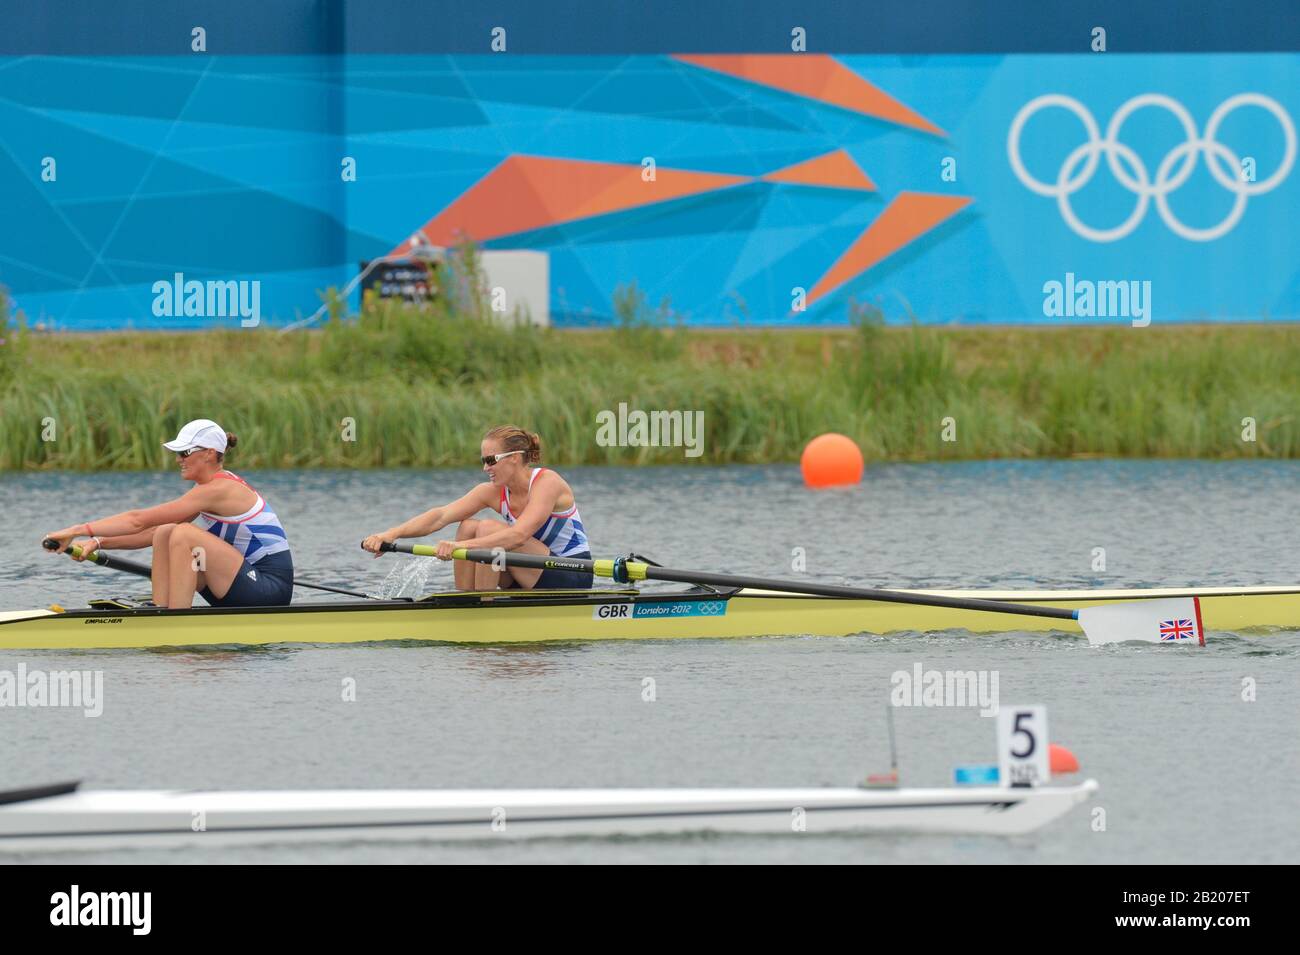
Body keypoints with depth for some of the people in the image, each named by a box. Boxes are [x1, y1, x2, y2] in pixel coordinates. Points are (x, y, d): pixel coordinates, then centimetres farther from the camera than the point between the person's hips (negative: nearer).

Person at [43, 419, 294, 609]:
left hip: (271, 588, -9)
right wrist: (98, 543, 2)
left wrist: (79, 530, -17)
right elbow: (153, 532, 12)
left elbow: (139, 520, -19)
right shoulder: (215, 485, 12)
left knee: (183, 534, -22)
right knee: (165, 534, 3)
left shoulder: (217, 490, -17)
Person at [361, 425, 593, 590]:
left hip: (573, 579, -7)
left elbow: (519, 535, -35)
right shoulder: (493, 492, 0)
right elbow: (441, 516, -11)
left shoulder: (546, 482, -20)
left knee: (487, 529, -23)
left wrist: (463, 545, -45)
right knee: (468, 526, -7)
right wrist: (392, 533, -26)